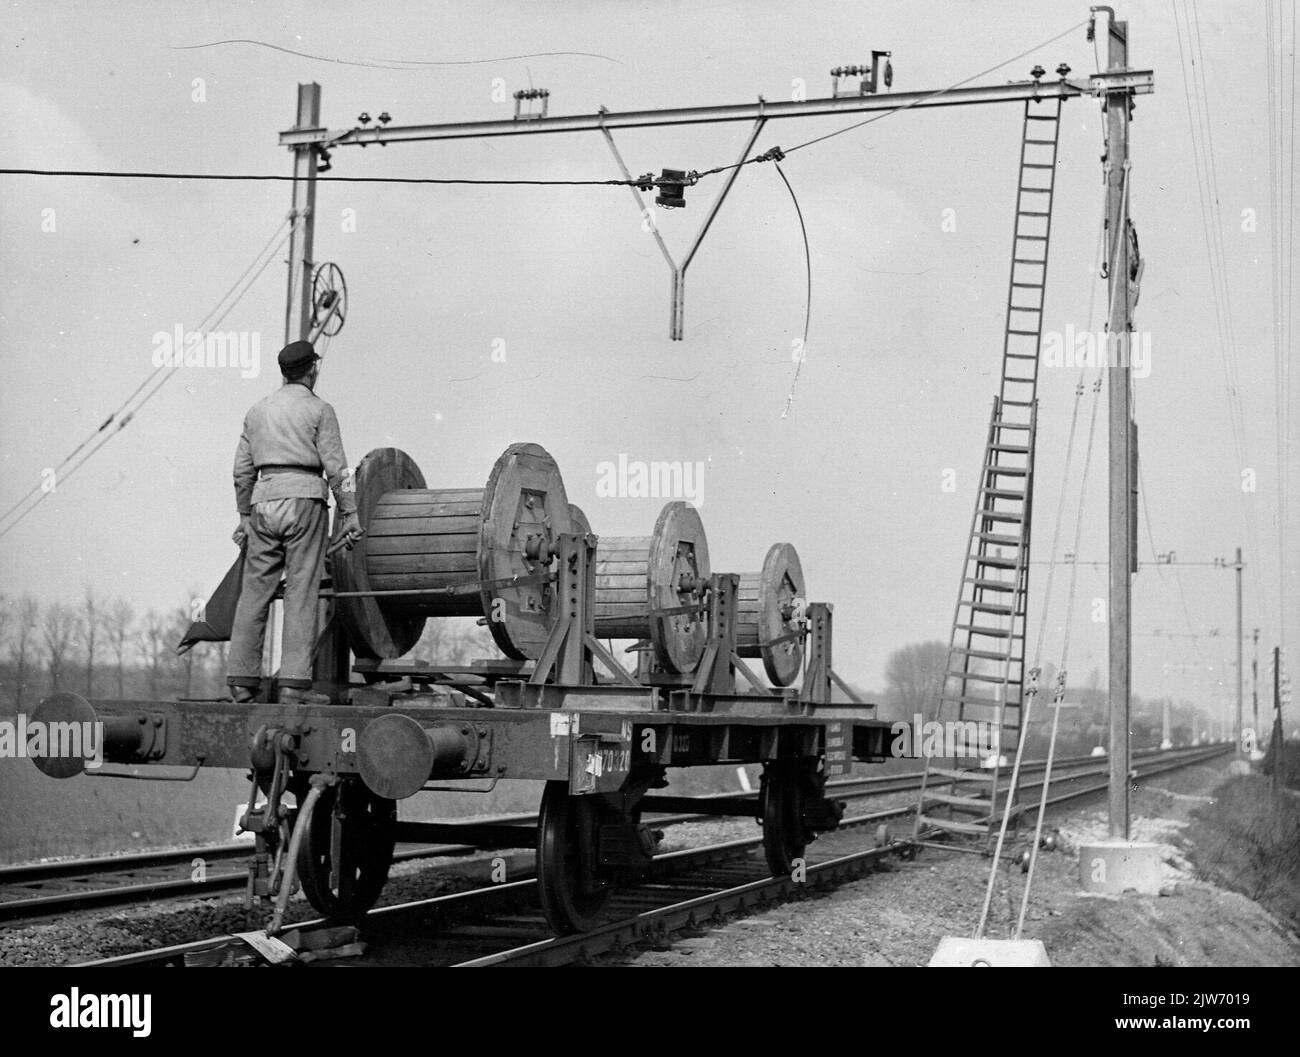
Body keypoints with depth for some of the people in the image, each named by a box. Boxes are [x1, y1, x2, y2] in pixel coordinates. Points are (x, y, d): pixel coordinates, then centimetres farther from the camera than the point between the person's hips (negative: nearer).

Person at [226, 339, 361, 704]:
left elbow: (243, 469, 17)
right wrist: (349, 513, 0)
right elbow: (336, 466, -4)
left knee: (254, 592, 6)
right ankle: (294, 683, -9)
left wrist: (244, 515, 22)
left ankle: (242, 680, 5)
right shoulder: (319, 410, 1)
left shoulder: (258, 410, 16)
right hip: (303, 499, -5)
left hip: (264, 500, 5)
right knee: (301, 593, -5)